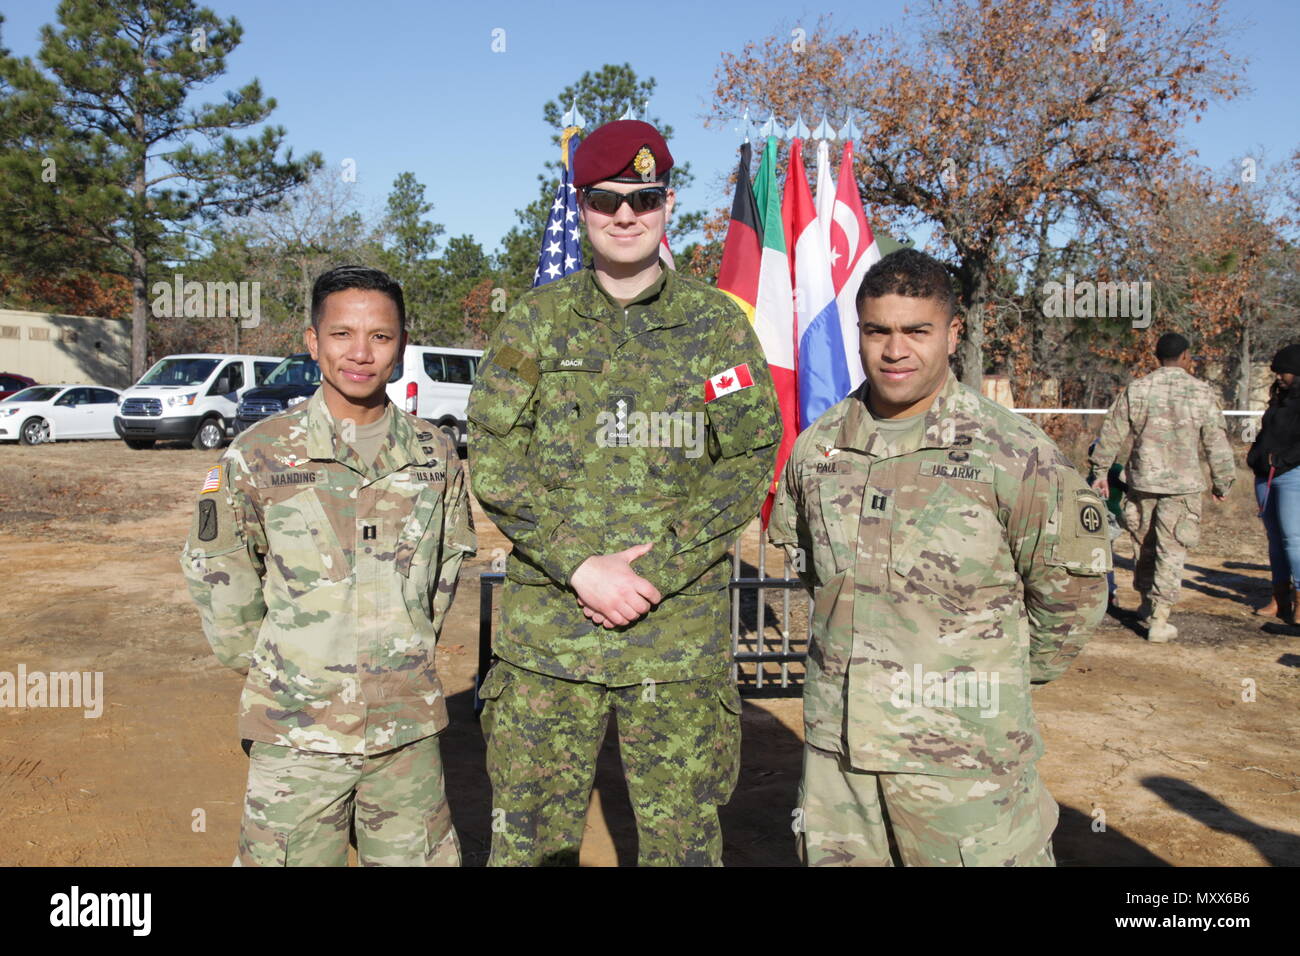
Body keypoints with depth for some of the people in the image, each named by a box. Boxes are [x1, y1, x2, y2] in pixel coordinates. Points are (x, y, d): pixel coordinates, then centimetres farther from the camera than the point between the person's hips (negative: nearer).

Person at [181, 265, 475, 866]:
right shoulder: (259, 453, -7)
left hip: (408, 725, 3)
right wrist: (261, 664, 5)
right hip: (296, 727, -2)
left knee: (416, 858, 14)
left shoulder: (435, 453, 1)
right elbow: (214, 571, 3)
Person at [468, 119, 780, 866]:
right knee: (531, 837, 9)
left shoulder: (718, 322, 4)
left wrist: (654, 570, -11)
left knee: (684, 837, 10)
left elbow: (750, 461, -1)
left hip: (683, 630, 0)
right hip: (548, 628, 1)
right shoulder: (537, 321, 6)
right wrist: (582, 565, -12)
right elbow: (494, 461, 0)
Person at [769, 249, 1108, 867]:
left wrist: (1017, 670, 7)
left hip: (962, 751, -4)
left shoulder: (1012, 452, -11)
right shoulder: (817, 447, 2)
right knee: (832, 857, 17)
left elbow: (1074, 581, -1)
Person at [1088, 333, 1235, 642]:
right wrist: (1222, 483, 10)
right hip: (1182, 485, -2)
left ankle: (1147, 606, 32)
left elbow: (1111, 433, 3)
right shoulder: (1202, 393, -4)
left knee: (1144, 547, 17)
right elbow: (1217, 444, -1)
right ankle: (1159, 621, 3)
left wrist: (1100, 471, 12)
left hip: (1142, 481, 2)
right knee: (1171, 552, 2)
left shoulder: (1136, 389, 1)